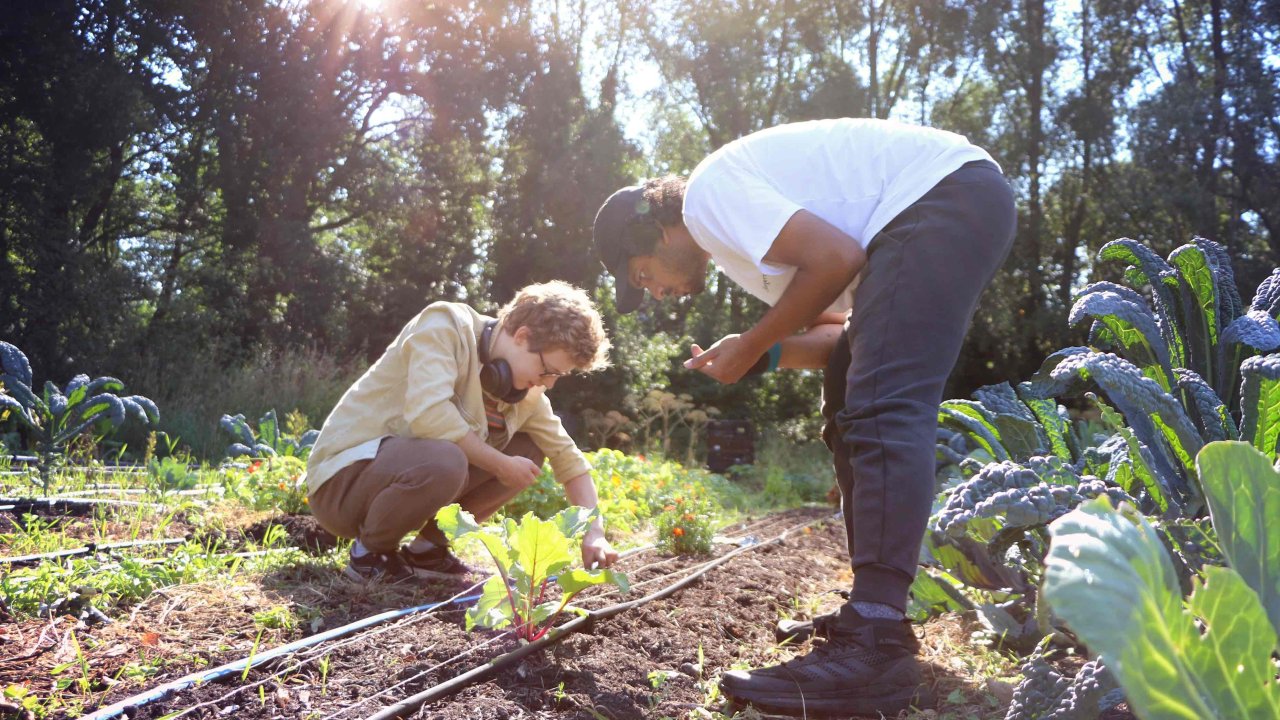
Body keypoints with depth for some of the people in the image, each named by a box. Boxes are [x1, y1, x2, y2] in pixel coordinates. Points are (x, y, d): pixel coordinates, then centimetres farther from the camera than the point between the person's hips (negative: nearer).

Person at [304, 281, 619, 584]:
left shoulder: (527, 392, 2)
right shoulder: (446, 325, -19)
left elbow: (567, 457, 7)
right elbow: (427, 414, -33)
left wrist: (593, 532, -5)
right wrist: (502, 465, -22)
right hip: (341, 480, -7)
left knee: (529, 451, 0)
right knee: (444, 461, -36)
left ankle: (428, 546, 3)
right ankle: (370, 550, -8)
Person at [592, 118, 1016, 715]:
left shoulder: (707, 194, -9)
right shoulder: (738, 236, 20)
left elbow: (836, 258, -20)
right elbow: (843, 330, 15)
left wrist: (750, 348, -9)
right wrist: (761, 354, 2)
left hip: (944, 193, -11)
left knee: (880, 412, -21)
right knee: (850, 408, 13)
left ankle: (876, 654, -26)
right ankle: (874, 612, 17)